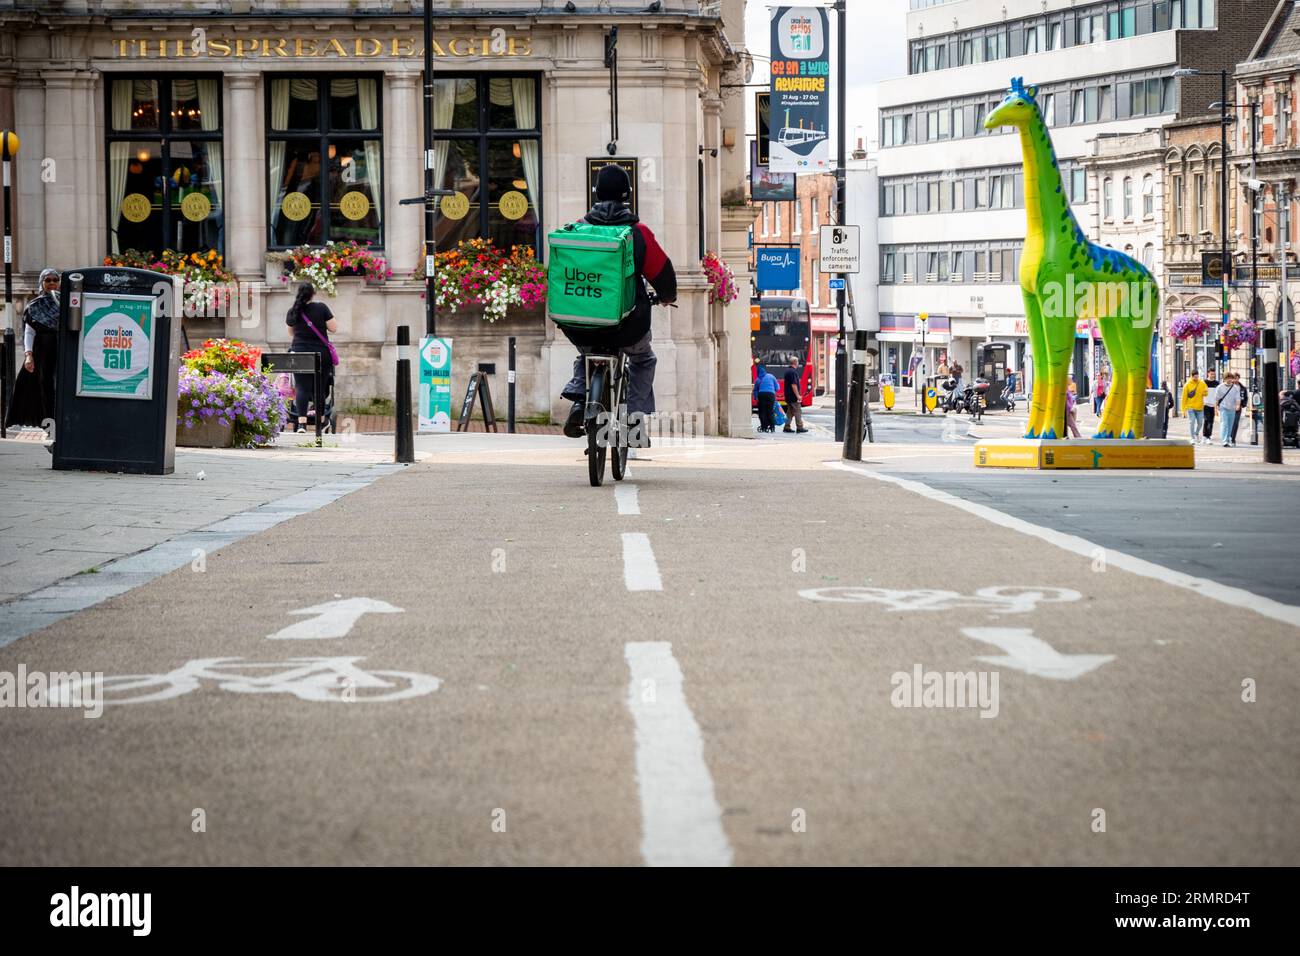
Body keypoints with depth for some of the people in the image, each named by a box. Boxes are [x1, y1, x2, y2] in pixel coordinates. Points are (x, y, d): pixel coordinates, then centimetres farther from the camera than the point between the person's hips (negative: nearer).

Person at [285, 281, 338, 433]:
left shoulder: (292, 312, 1)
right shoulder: (321, 308, -7)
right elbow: (334, 328, -5)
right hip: (321, 353, -1)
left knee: (302, 388, -2)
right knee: (319, 388, 9)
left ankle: (301, 422, -16)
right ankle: (320, 421, 18)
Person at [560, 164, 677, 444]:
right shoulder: (638, 232, -6)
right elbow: (662, 272, 3)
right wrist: (667, 296, 26)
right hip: (625, 326, -2)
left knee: (585, 356, 34)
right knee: (643, 360, 29)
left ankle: (579, 398, 8)